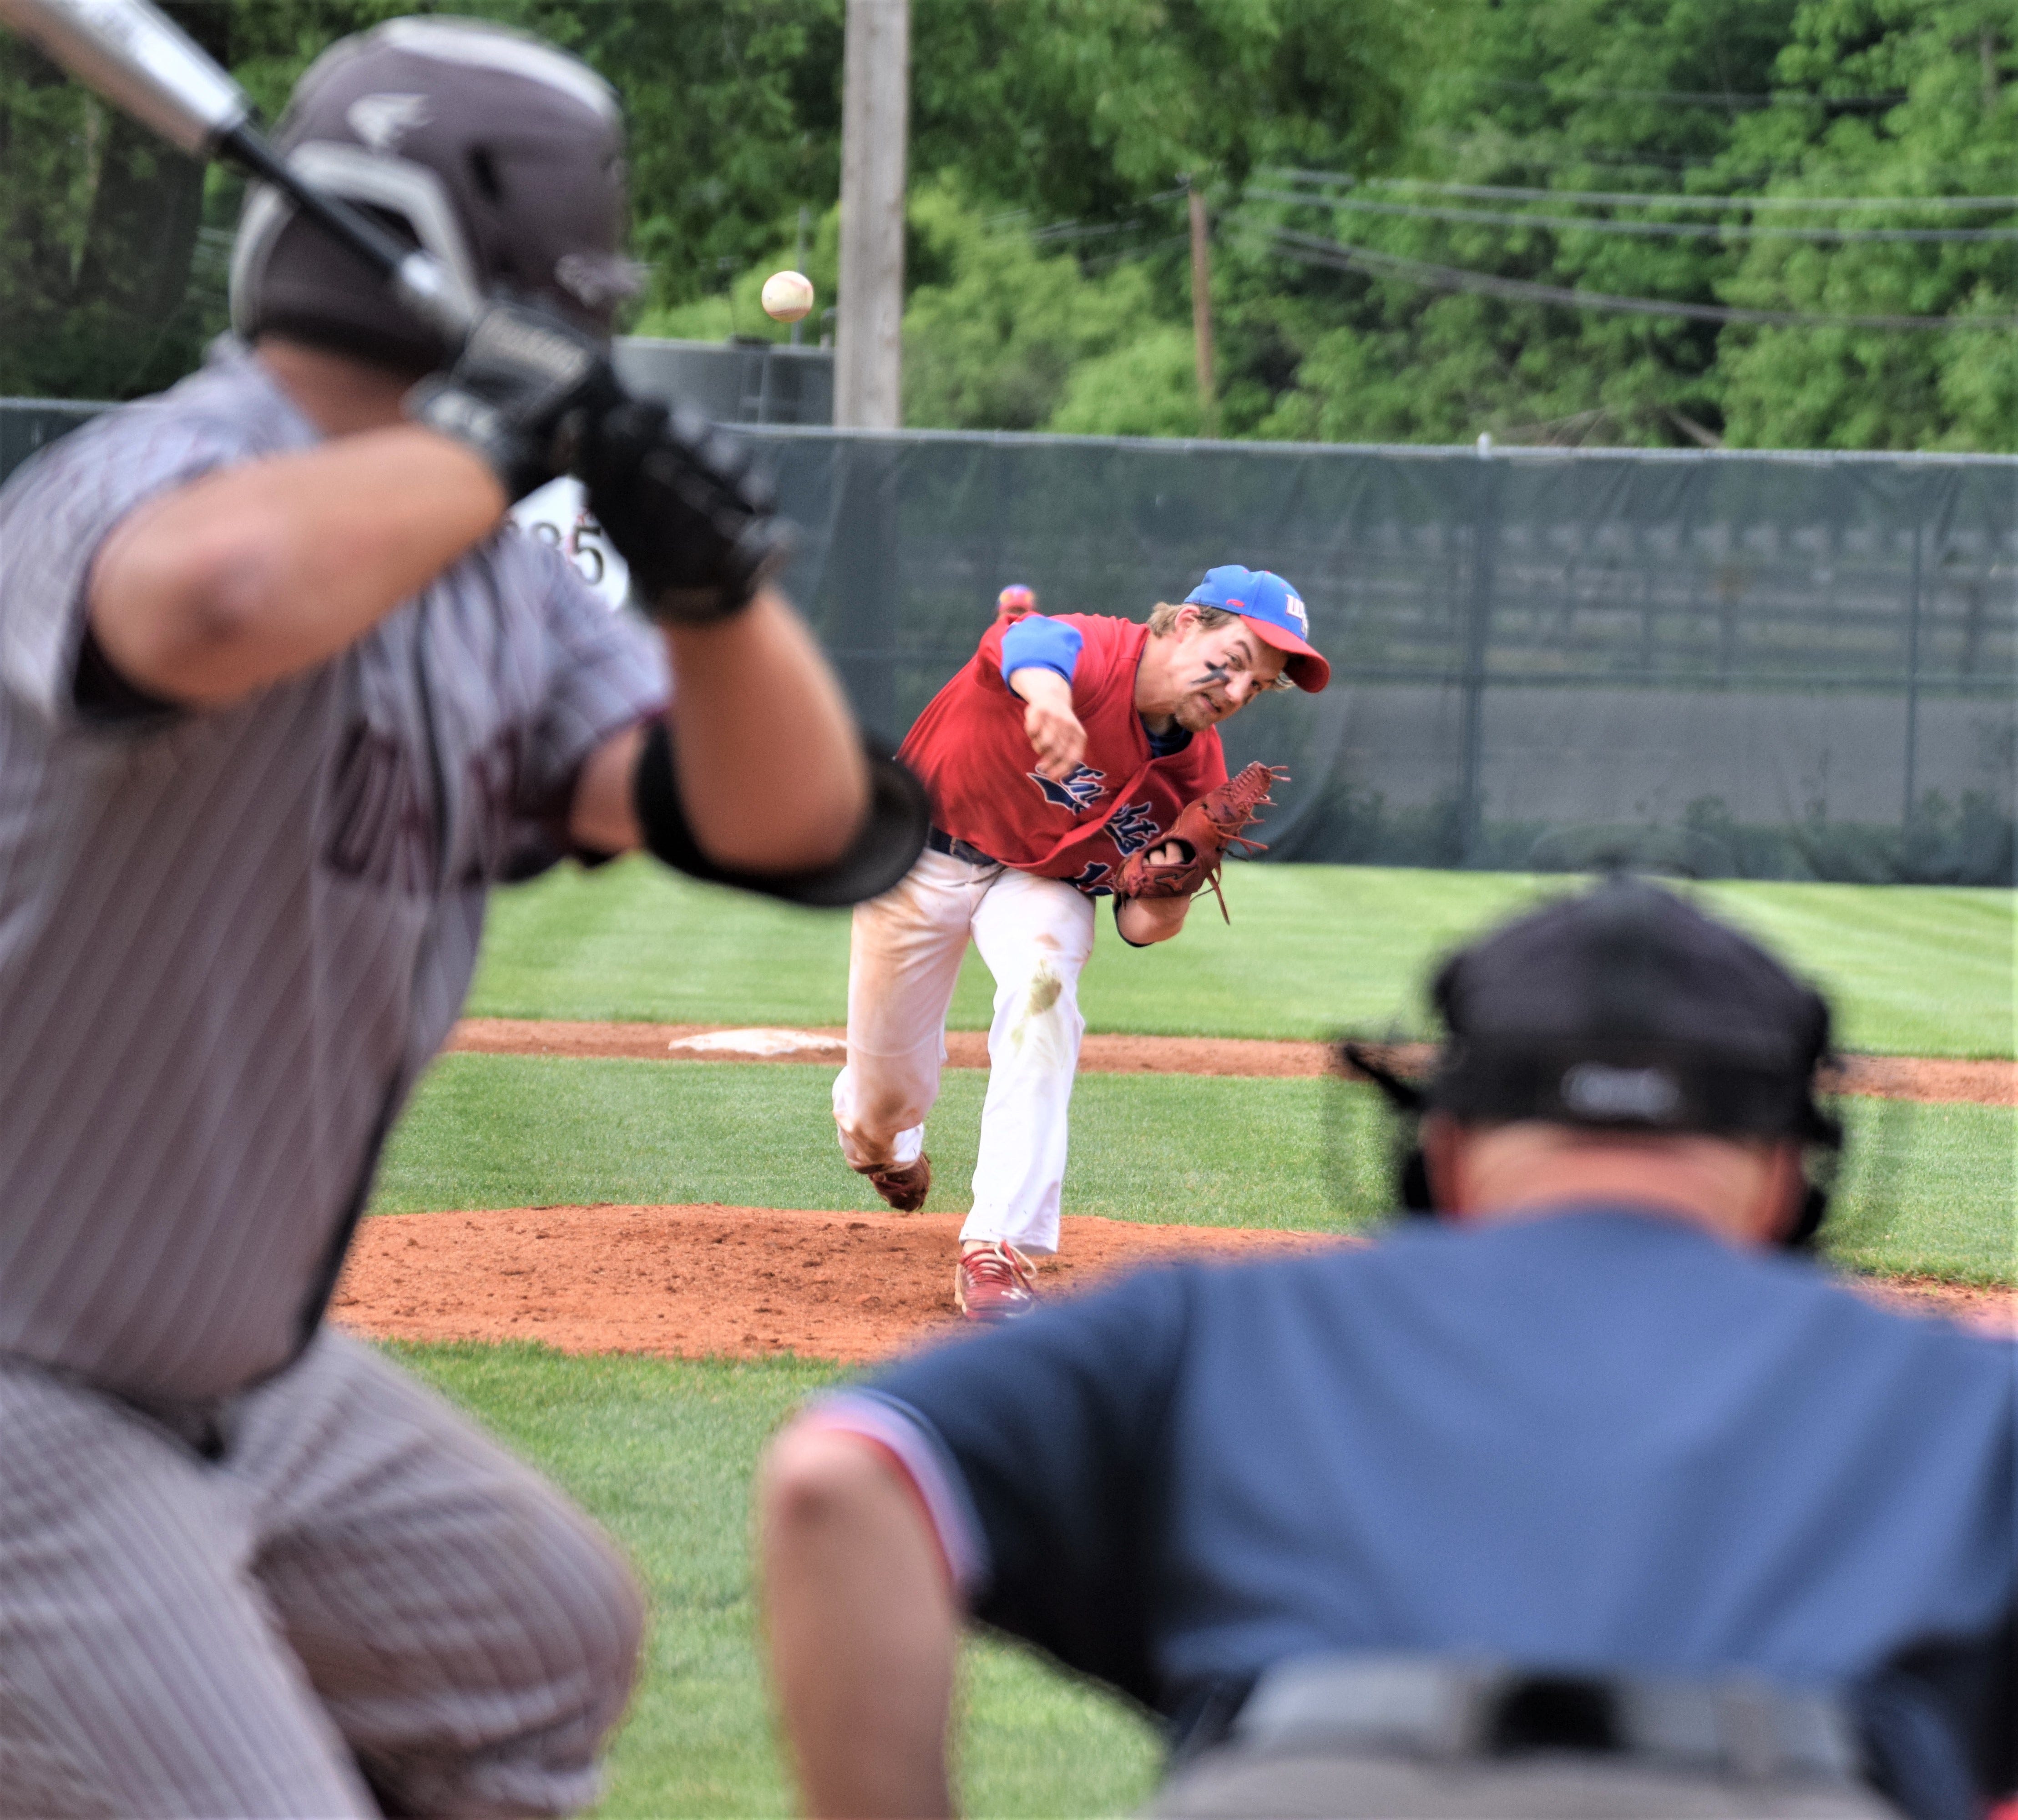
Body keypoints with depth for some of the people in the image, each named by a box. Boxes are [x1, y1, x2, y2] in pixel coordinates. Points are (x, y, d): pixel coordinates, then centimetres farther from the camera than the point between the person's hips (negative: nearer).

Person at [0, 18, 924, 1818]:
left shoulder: (500, 586, 5)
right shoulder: (159, 477, -23)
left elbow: (794, 825, 3)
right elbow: (215, 595, -49)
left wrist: (718, 586, -17)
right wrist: (485, 444, -31)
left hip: (250, 1380, 10)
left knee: (548, 1641, 26)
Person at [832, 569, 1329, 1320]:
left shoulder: (1195, 771, -16)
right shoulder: (1091, 652, -32)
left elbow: (1143, 926, -11)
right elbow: (1033, 644, -58)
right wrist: (1049, 697, -81)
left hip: (1041, 880, 2)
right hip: (919, 854, -2)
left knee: (1042, 982, -30)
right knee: (887, 1072, 8)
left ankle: (1000, 1249, -30)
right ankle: (877, 1135, 51)